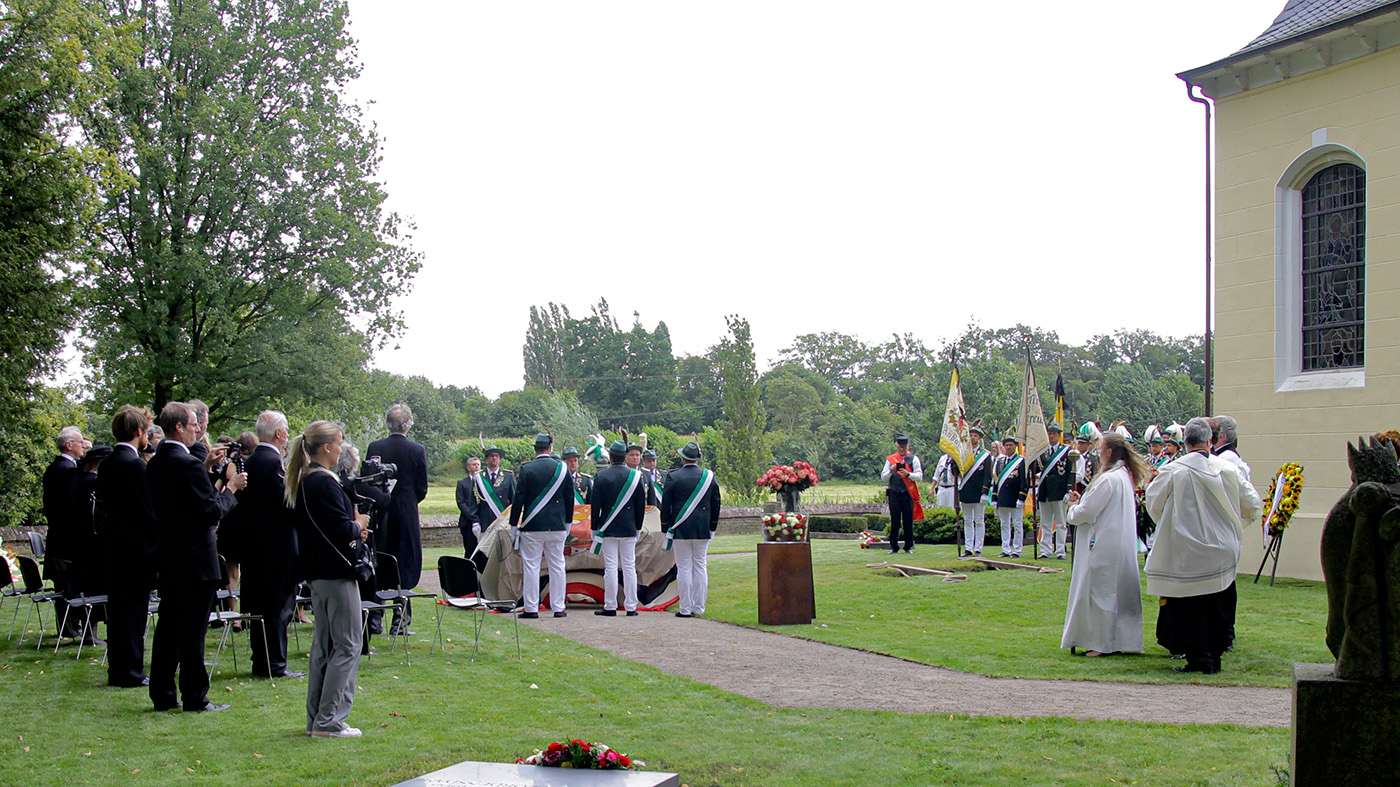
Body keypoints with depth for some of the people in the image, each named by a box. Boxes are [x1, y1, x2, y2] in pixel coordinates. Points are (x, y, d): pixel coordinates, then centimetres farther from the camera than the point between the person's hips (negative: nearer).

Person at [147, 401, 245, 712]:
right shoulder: (189, 464, -18)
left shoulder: (155, 464, 9)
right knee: (193, 629, -2)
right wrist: (230, 488, -4)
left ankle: (163, 694, 18)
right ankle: (194, 697, 3)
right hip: (194, 558, -8)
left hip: (167, 557, 9)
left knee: (168, 626, 13)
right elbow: (213, 511, -20)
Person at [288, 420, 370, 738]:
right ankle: (329, 721, -4)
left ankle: (316, 719, 19)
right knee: (347, 645, -4)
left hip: (316, 572, 10)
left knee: (323, 645, 14)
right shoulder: (324, 483, -18)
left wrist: (353, 528, 7)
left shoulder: (303, 481, 12)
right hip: (336, 572, -10)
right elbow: (342, 530, -22)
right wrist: (359, 524, -2)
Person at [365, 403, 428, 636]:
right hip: (407, 515, -2)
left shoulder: (374, 448, -3)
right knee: (405, 564, 3)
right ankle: (400, 620, -1)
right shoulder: (417, 450, -6)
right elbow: (422, 488, -2)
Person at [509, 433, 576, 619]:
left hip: (532, 527, -3)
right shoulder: (562, 468, 2)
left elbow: (519, 498, -6)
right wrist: (567, 522, 18)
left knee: (531, 566, 3)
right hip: (557, 526, 3)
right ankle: (558, 607, 8)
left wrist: (514, 524, 1)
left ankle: (531, 608, 3)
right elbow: (570, 497, 8)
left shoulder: (526, 469, -7)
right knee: (557, 566, 7)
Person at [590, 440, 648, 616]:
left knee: (610, 567, 0)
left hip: (608, 529, -2)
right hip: (629, 529, 2)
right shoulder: (636, 476, 0)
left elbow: (595, 505, -3)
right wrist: (637, 527, 14)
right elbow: (641, 505, 4)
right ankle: (630, 606, 7)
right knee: (629, 567, 5)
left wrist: (595, 529, 5)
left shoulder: (601, 476, -6)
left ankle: (610, 607, 3)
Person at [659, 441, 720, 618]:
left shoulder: (673, 478, -6)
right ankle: (699, 608, 10)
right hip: (703, 530, 3)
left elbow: (665, 506, -2)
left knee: (684, 568, 0)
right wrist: (712, 528, 18)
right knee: (700, 566, 8)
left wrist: (666, 530, 6)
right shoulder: (709, 477, 3)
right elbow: (716, 505, 9)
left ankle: (685, 608, 1)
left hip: (680, 530, -3)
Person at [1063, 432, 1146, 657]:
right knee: (1119, 592, 13)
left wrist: (1073, 507, 2)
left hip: (1104, 547, -10)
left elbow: (1087, 513, -18)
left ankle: (1103, 642, 1)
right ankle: (1122, 640, 18)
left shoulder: (1108, 479, -19)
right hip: (1124, 544, 10)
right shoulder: (1127, 476, 11)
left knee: (1100, 591, -3)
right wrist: (1081, 501, 12)